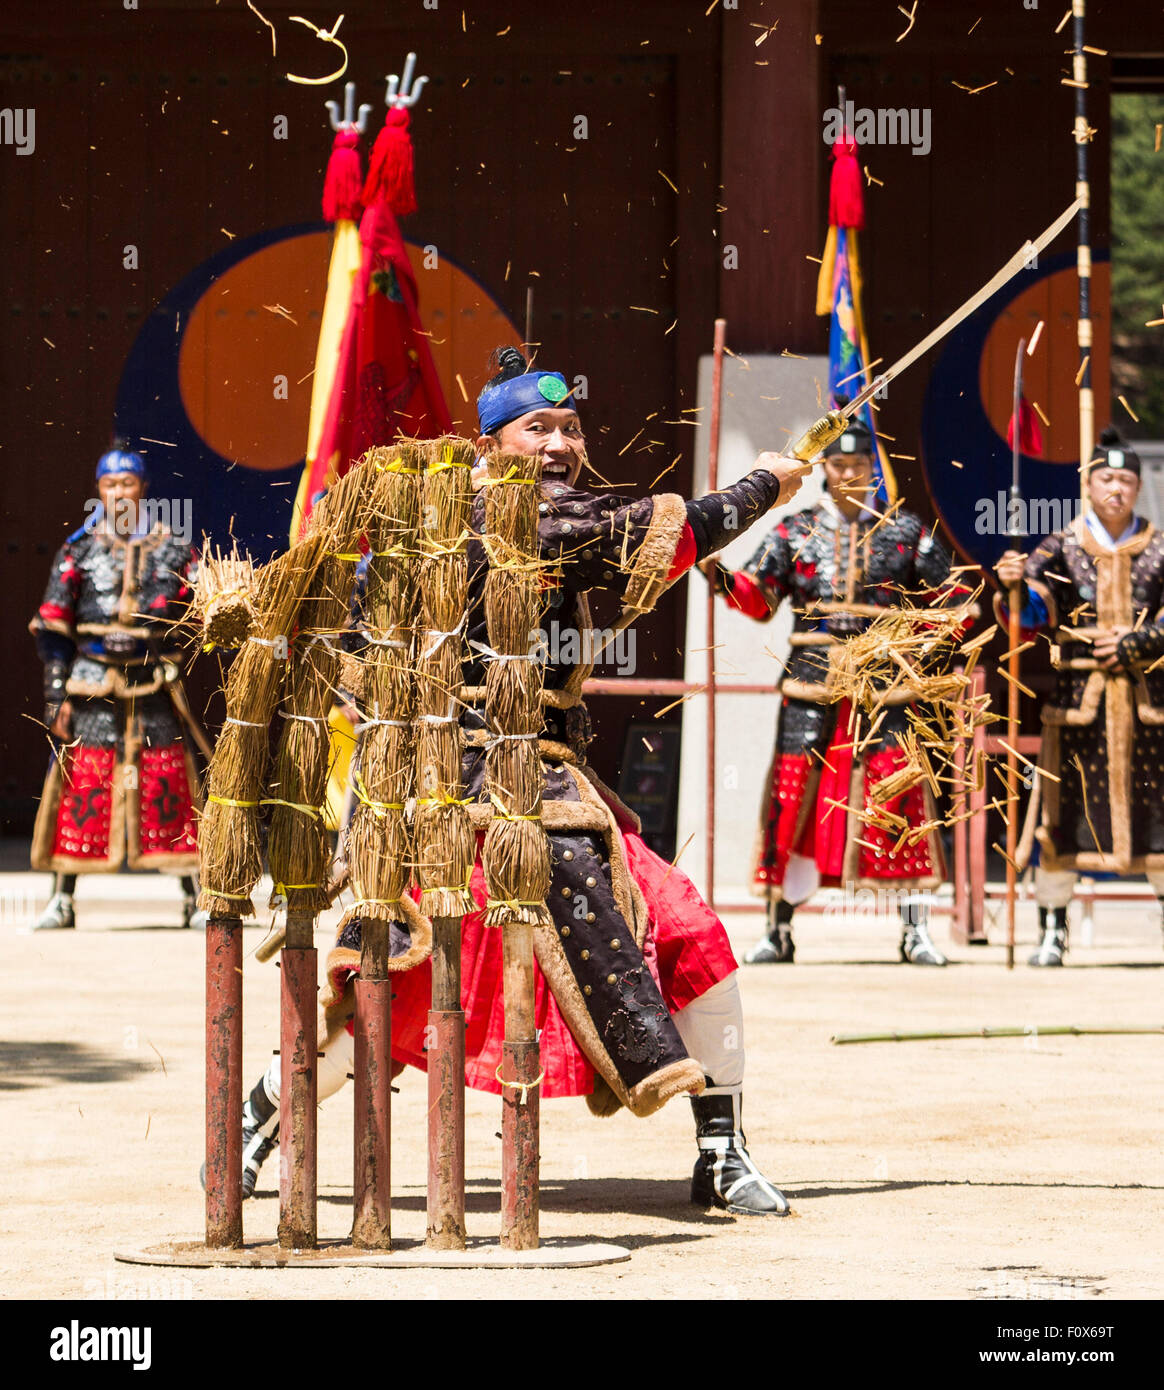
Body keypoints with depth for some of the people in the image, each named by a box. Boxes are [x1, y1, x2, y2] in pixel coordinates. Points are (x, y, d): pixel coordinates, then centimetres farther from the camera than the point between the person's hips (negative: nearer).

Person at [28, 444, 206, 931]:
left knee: (169, 790, -1)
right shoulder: (78, 552, 4)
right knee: (82, 787, -1)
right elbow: (52, 626, 3)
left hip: (154, 688, 0)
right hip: (93, 688, 0)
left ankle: (193, 900, 6)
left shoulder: (173, 552, 6)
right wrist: (56, 693, -3)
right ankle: (62, 901, 7)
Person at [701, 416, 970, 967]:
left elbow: (942, 597, 12)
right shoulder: (795, 531, 9)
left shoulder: (904, 531, 8)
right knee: (792, 794, -3)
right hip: (812, 682, 1)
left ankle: (915, 931, -1)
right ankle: (778, 930, 5)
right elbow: (758, 598, 4)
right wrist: (719, 575, -14)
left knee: (900, 792, -8)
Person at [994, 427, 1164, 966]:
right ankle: (1052, 931, 5)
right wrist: (1013, 585, -33)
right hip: (1077, 697, -1)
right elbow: (1031, 612, -12)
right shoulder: (1062, 549, 3)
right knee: (1063, 817, -2)